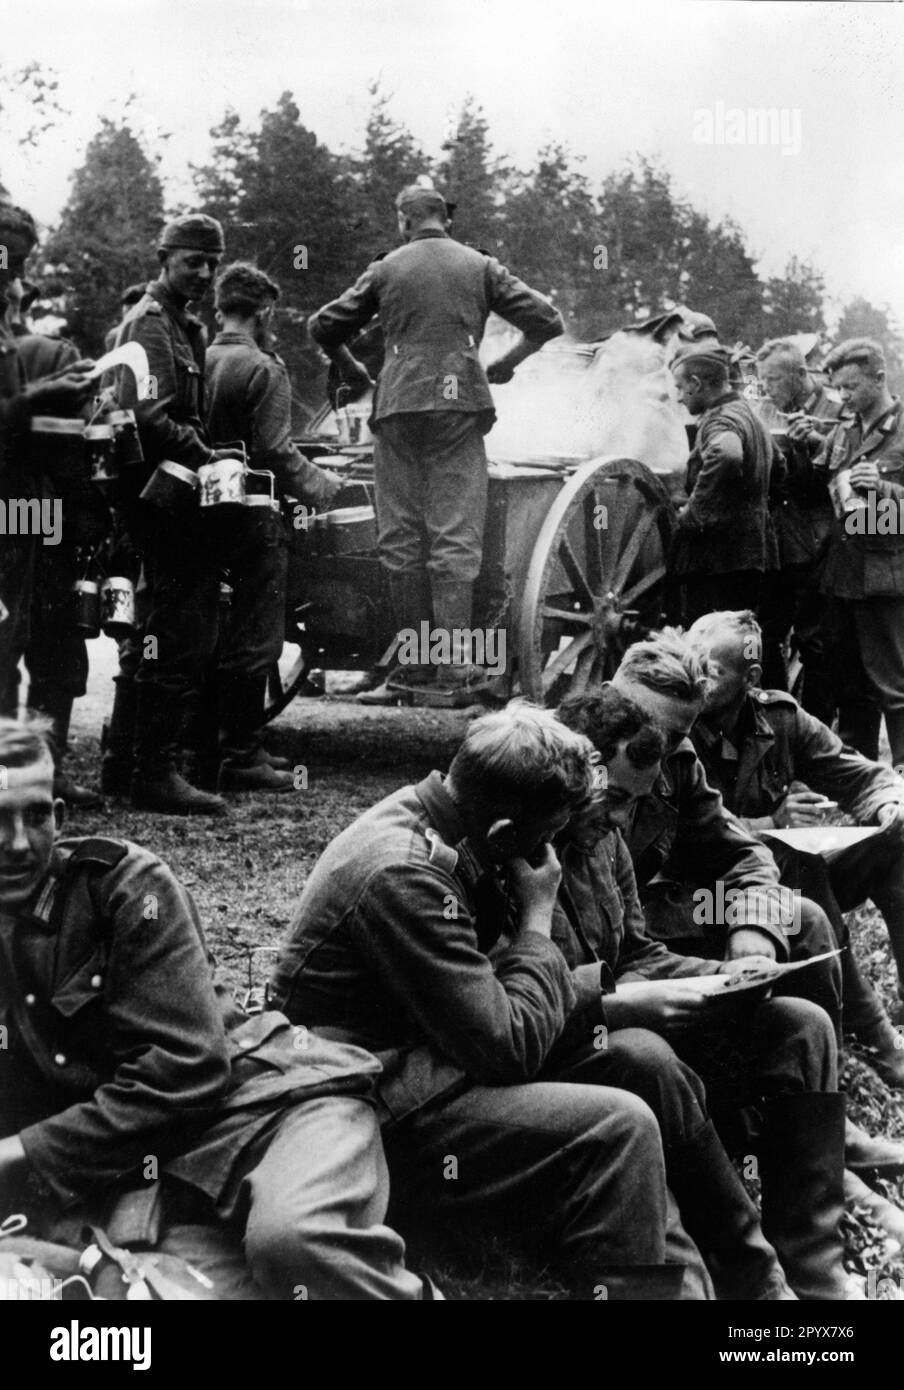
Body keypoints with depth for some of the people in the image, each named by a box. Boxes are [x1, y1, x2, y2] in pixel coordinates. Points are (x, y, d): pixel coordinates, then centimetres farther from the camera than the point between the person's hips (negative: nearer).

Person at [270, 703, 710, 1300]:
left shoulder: (415, 814, 4)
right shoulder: (402, 875, -25)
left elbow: (472, 980, 12)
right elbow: (510, 1048, -23)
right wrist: (537, 919, -11)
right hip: (378, 1117, -10)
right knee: (618, 1128, -20)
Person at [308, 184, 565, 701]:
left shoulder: (386, 269, 10)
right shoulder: (480, 266, 9)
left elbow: (323, 327, 11)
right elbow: (547, 321, 6)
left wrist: (352, 369, 27)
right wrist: (507, 363, 19)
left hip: (399, 407, 0)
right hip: (460, 404, 0)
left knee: (401, 538, 4)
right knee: (456, 535, -2)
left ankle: (413, 666, 4)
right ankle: (456, 657, -12)